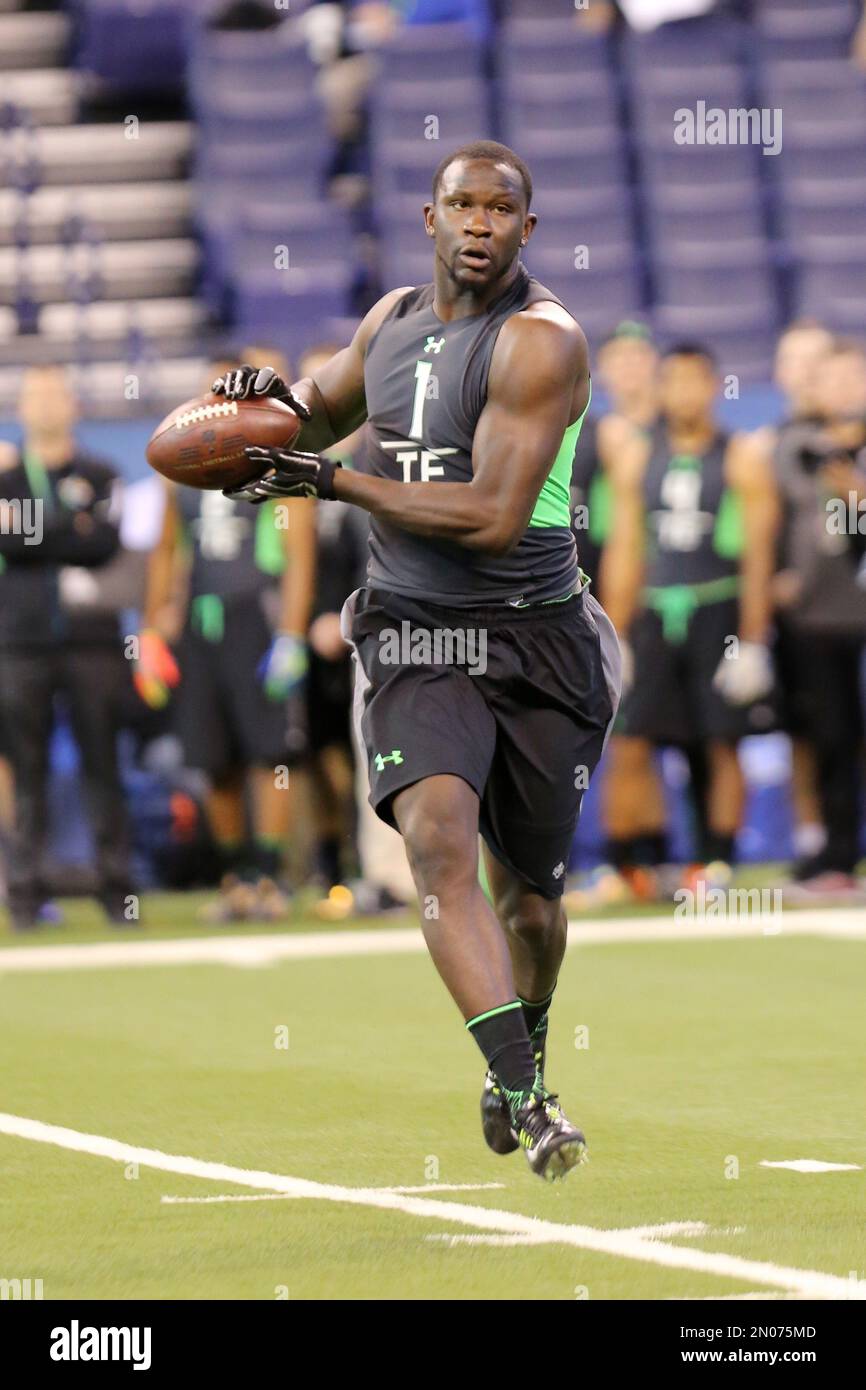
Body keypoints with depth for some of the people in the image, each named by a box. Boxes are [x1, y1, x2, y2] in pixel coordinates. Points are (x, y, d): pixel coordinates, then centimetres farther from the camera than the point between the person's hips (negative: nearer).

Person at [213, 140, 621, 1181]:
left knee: (526, 885, 12)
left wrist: (334, 484, -18)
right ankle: (525, 1096, -27)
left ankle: (520, 1065, 42)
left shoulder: (539, 342, -13)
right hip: (415, 638, 3)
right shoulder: (394, 318, 7)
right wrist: (272, 394, 3)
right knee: (439, 837, -23)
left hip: (534, 640, -3)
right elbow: (323, 415, 28)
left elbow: (494, 516, -21)